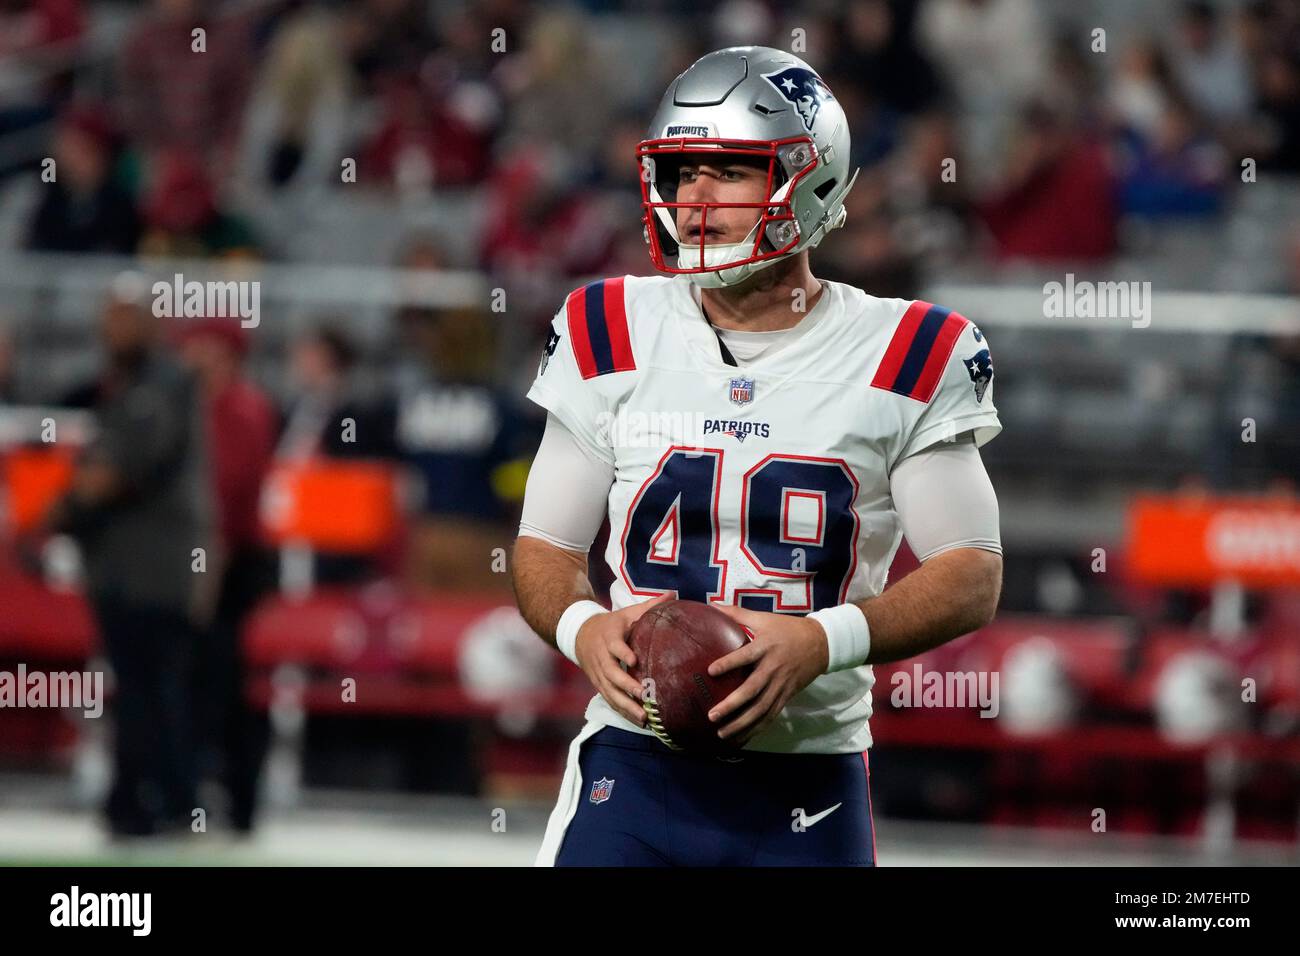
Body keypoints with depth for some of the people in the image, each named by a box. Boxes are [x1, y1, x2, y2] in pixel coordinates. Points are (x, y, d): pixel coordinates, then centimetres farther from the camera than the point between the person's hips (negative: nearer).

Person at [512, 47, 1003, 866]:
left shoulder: (902, 360, -1)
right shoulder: (612, 343, 5)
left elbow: (972, 579, -2)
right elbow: (546, 547, 10)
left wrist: (824, 642, -18)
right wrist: (581, 629, -12)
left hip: (808, 788, -1)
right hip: (633, 764, 1)